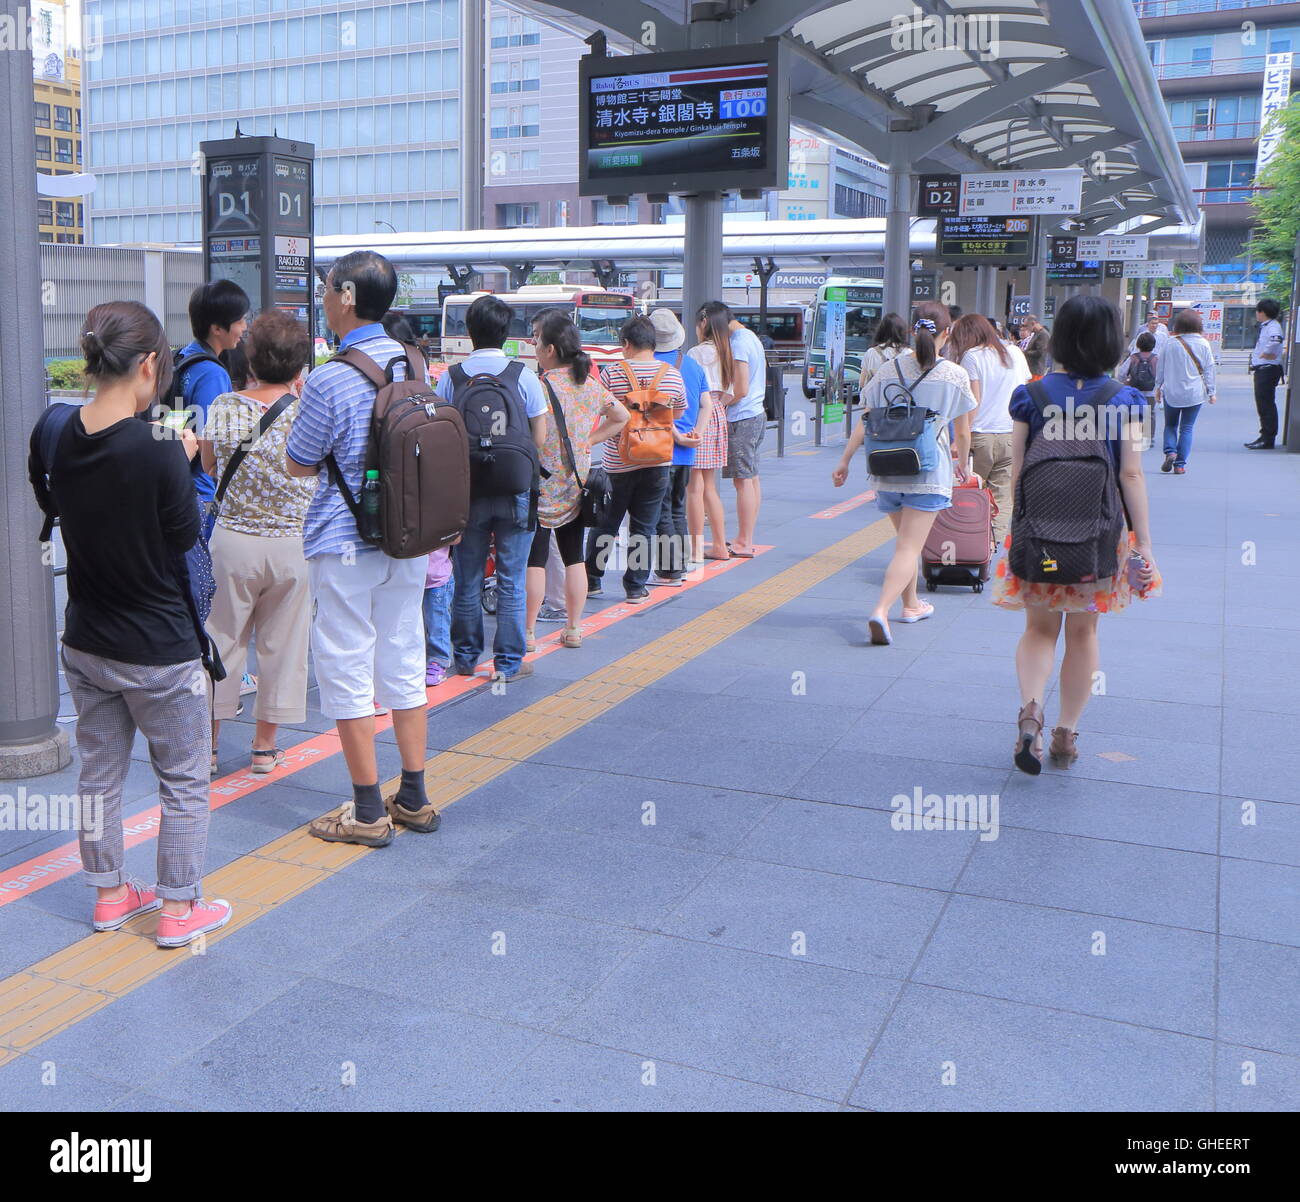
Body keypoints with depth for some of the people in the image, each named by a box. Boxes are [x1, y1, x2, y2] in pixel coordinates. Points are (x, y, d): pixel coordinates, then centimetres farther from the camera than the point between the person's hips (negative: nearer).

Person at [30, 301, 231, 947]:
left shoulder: (54, 434, -6)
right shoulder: (158, 449, -24)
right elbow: (186, 537, -12)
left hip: (86, 643, 6)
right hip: (160, 649, -6)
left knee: (99, 771, 20)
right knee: (183, 779, 11)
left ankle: (110, 892, 35)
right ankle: (178, 908, 20)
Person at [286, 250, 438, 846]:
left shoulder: (329, 380, -18)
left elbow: (298, 465, -7)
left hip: (345, 546, -6)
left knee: (347, 674, 4)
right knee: (404, 667, 14)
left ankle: (368, 813, 12)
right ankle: (414, 799, 23)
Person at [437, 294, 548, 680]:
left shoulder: (450, 378, -3)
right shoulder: (523, 376, -6)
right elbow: (540, 439, -4)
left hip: (465, 490, 2)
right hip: (515, 490, -1)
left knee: (467, 580, 13)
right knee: (511, 581, 6)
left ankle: (466, 657, 22)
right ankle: (508, 662, 10)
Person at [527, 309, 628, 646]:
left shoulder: (539, 387, -18)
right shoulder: (591, 383, 3)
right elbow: (621, 417, 17)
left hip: (542, 485, -6)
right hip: (577, 483, 6)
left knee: (534, 559, 1)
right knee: (574, 557, 13)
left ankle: (528, 632, 7)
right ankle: (574, 628, 20)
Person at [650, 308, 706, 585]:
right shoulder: (694, 365, 9)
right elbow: (707, 404, 8)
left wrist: (678, 437, -12)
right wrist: (696, 433, -1)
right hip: (687, 454, 7)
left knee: (661, 512, 0)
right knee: (678, 508, 18)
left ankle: (669, 571, 1)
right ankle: (681, 565, 23)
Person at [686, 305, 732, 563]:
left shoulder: (696, 353, -11)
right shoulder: (725, 352, 11)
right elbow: (729, 392, 12)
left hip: (700, 417, -8)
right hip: (718, 416, 8)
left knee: (694, 487, -3)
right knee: (709, 486, 15)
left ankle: (696, 549, -1)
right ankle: (720, 545, 19)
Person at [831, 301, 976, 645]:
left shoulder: (888, 370, 3)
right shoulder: (955, 376, -3)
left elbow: (865, 422, 2)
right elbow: (962, 432, 5)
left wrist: (845, 460, 9)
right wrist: (962, 459, 24)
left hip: (887, 471, 4)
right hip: (928, 474, -4)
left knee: (906, 541, 23)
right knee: (908, 548, -6)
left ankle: (911, 605, 37)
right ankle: (881, 611, -24)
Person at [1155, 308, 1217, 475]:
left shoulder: (1171, 343, -5)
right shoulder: (1203, 344, -3)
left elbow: (1160, 367, 2)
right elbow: (1209, 369, 1)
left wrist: (1158, 387, 14)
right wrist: (1211, 392, 8)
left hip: (1171, 392, 0)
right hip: (1194, 393, 0)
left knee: (1170, 425, 15)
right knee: (1187, 427, 6)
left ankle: (1170, 451, -9)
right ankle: (1180, 464, 2)